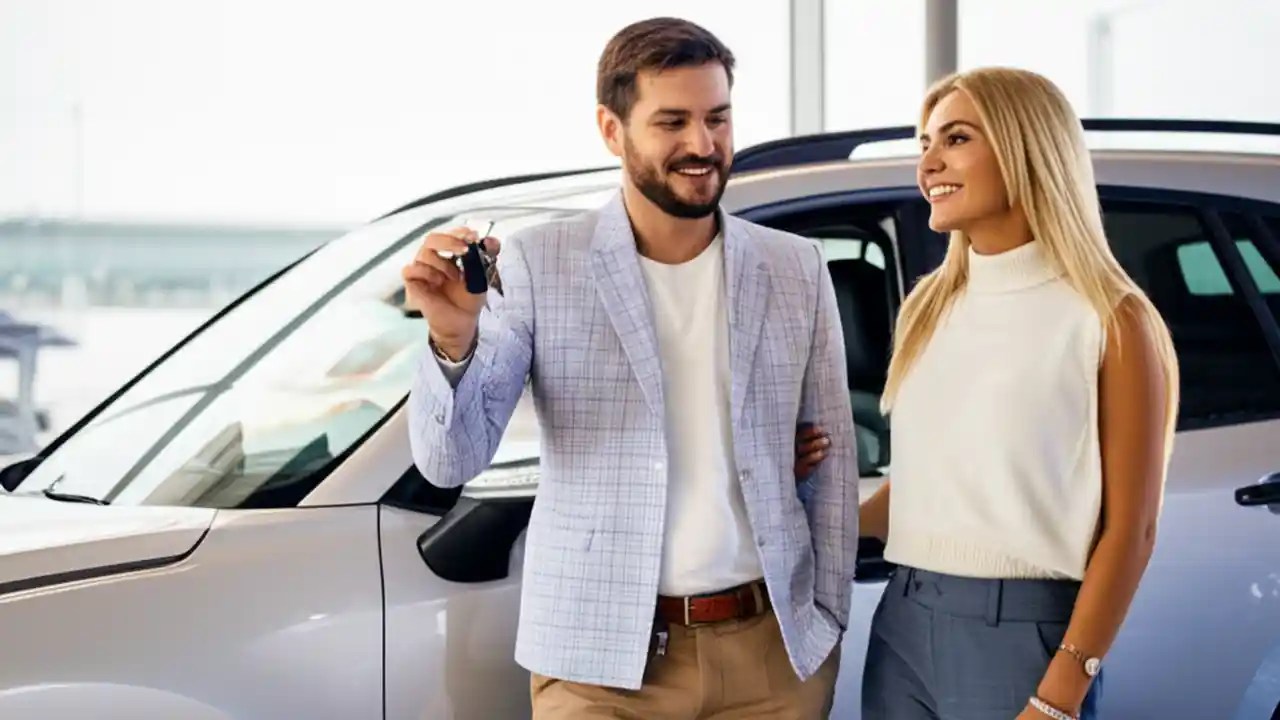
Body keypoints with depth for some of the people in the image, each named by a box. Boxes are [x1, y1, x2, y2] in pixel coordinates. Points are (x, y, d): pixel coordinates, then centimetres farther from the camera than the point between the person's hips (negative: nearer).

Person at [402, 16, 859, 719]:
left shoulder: (797, 270, 3)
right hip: (599, 658, -2)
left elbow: (832, 461, 9)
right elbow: (452, 461, -9)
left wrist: (828, 622, 7)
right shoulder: (538, 264, -5)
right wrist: (453, 338, -27)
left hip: (772, 647, 2)